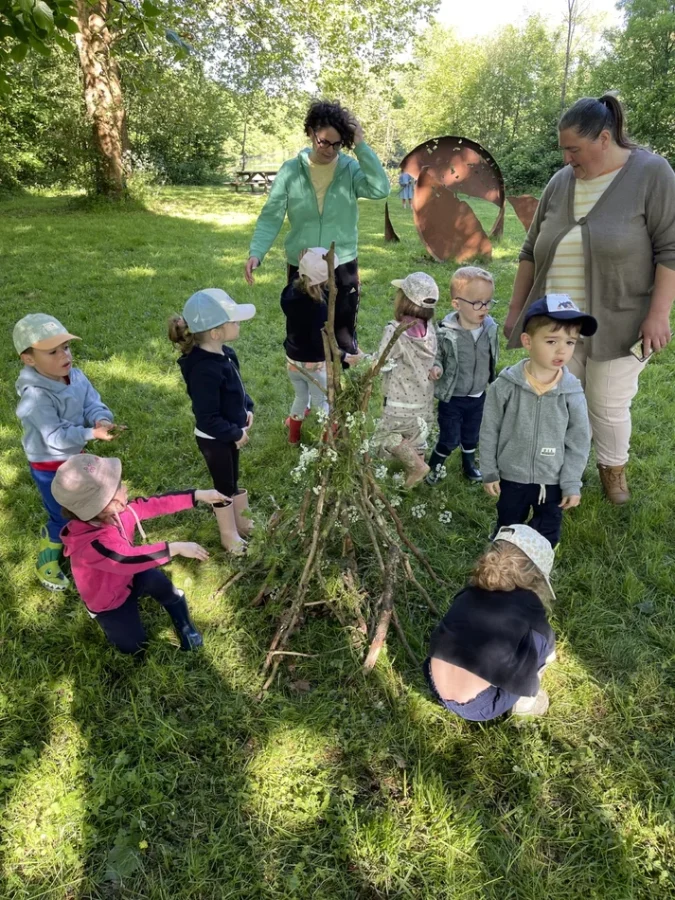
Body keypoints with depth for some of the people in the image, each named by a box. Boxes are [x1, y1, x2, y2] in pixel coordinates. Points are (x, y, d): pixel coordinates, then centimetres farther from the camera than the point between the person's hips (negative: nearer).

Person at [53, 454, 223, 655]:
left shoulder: (117, 511, -19)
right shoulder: (91, 545, -42)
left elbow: (156, 504, -15)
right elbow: (131, 559, -50)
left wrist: (198, 495, -18)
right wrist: (176, 548, -48)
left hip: (128, 578, 5)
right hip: (107, 601, -4)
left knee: (154, 578, -30)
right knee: (134, 646, -1)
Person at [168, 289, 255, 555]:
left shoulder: (224, 353, -5)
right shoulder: (205, 370, -34)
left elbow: (237, 387, 14)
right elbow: (208, 419, -29)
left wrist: (247, 409, 2)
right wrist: (236, 434, -19)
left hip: (229, 433, 8)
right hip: (214, 439, -8)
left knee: (233, 479, 26)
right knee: (224, 486, 12)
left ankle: (241, 520, 48)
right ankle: (228, 534, 35)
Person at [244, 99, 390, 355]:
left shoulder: (351, 169, -4)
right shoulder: (291, 170, -3)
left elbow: (380, 189, -21)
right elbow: (271, 217, -5)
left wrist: (361, 146, -21)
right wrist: (256, 252, -20)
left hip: (343, 267, -1)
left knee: (344, 336, 10)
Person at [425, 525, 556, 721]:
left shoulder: (470, 592, 8)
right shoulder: (527, 605, -6)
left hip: (437, 691, 6)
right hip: (476, 707, -6)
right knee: (543, 641, 5)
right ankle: (522, 701, 20)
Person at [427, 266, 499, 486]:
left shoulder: (491, 328, -10)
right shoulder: (446, 333, -24)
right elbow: (436, 355, -8)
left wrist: (492, 383, 15)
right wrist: (436, 367, -31)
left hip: (478, 396, 4)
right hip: (452, 397, -4)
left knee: (471, 436, 22)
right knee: (450, 439, 6)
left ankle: (469, 464, 48)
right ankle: (435, 465, 34)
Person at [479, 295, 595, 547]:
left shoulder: (573, 393, -15)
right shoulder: (505, 386, -17)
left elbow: (579, 442, -5)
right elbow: (489, 431, -6)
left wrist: (572, 484, -4)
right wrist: (489, 472, -2)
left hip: (553, 480, 1)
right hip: (512, 477, -1)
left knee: (547, 537, 20)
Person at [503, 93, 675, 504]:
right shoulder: (560, 182, 6)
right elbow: (532, 250, 11)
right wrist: (516, 308, 11)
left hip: (616, 323, -3)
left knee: (609, 408, 6)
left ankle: (613, 468, 33)